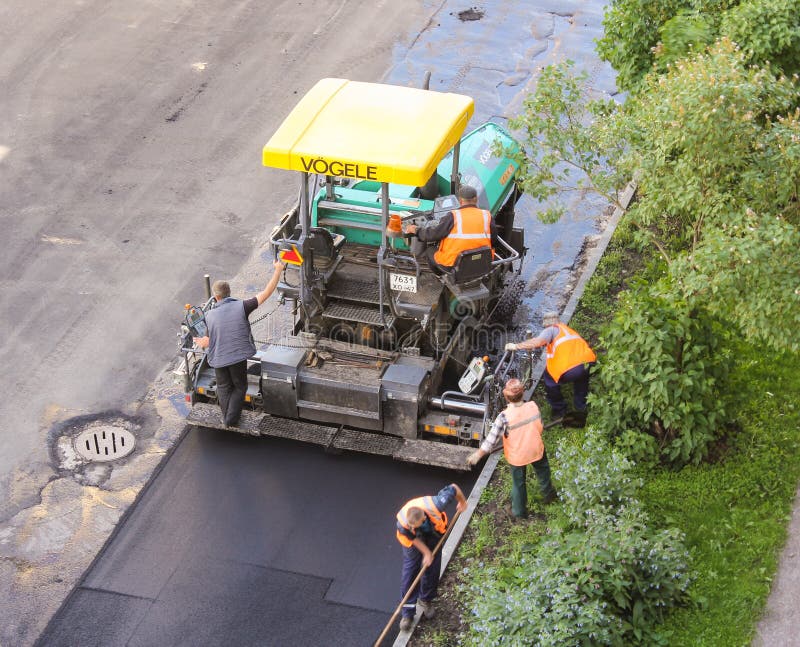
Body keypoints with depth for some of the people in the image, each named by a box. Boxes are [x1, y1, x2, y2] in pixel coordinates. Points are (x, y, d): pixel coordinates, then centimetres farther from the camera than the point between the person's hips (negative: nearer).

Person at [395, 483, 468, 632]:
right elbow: (413, 538, -17)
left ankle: (426, 600, 33)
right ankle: (407, 613, 4)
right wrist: (426, 553, -8)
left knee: (432, 569, 7)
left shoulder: (435, 506, -44)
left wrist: (462, 502, -6)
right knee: (410, 572, -5)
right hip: (414, 539, -1)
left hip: (434, 532, 1)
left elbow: (453, 488, -26)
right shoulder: (402, 522, -41)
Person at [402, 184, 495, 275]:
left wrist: (417, 230, 9)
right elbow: (493, 241, 2)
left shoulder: (452, 216, -12)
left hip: (453, 264, -4)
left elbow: (433, 234, -9)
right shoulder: (487, 216, -4)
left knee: (430, 250, 22)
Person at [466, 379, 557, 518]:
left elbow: (491, 439, -25)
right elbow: (539, 427, -5)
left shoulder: (505, 416, -31)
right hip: (536, 449, 2)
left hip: (517, 455, -2)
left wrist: (478, 454, -13)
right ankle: (548, 494, 55)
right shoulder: (533, 406, -22)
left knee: (518, 482, 21)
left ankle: (519, 512, 39)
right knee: (542, 470, 32)